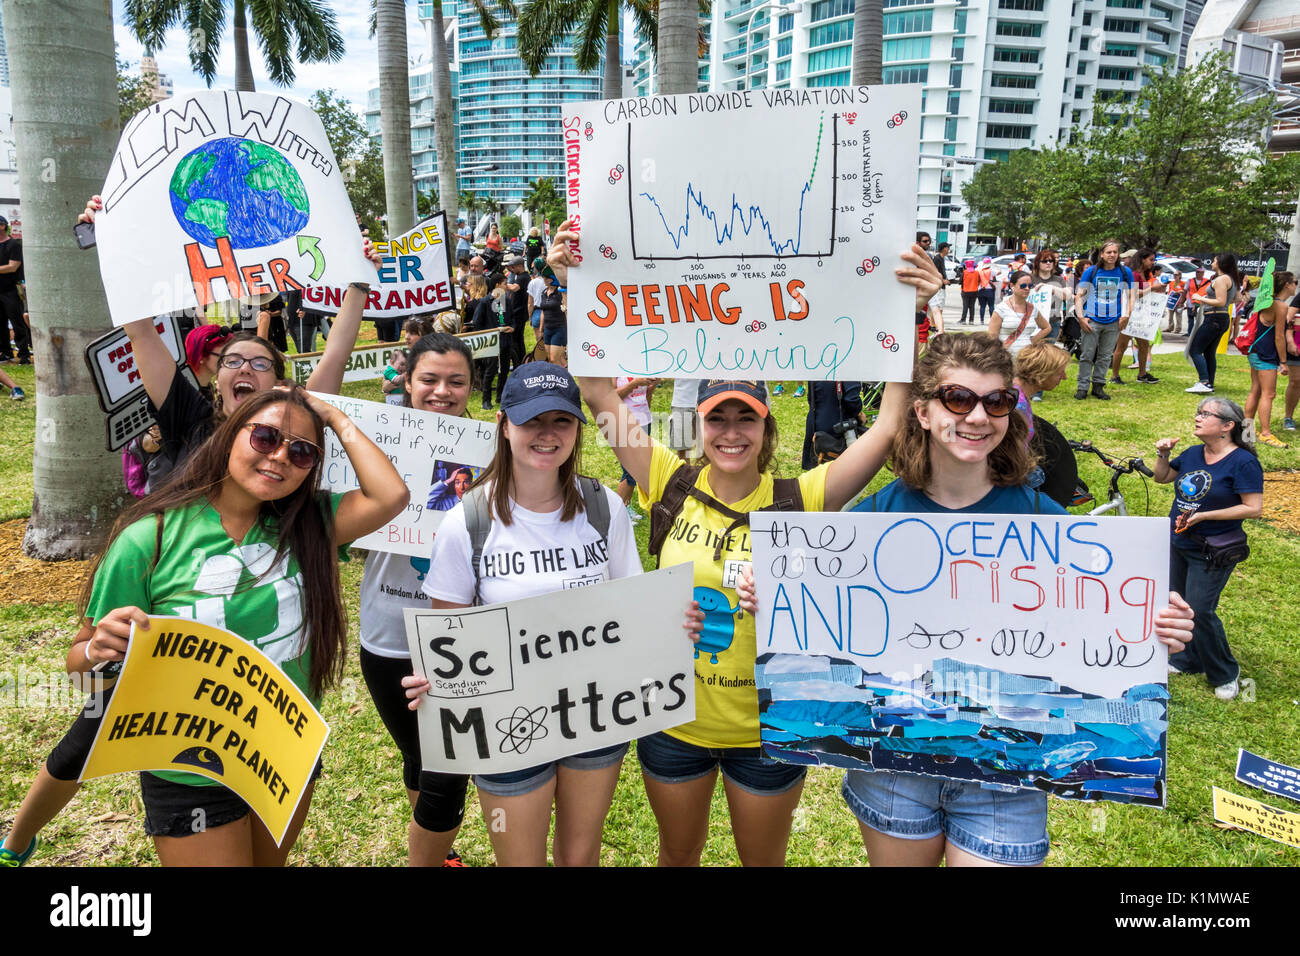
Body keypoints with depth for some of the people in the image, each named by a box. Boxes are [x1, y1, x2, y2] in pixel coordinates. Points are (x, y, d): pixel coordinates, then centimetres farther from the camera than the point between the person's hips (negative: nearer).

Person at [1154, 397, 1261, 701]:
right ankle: (1186, 660, 35)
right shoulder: (1192, 454, 4)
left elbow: (1254, 508, -20)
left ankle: (1225, 675, 13)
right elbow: (1162, 477, 19)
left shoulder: (1243, 462, -16)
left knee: (1200, 610, -7)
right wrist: (1163, 454, -1)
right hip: (1178, 543, 7)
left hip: (1213, 553, -7)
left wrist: (1203, 515, -24)